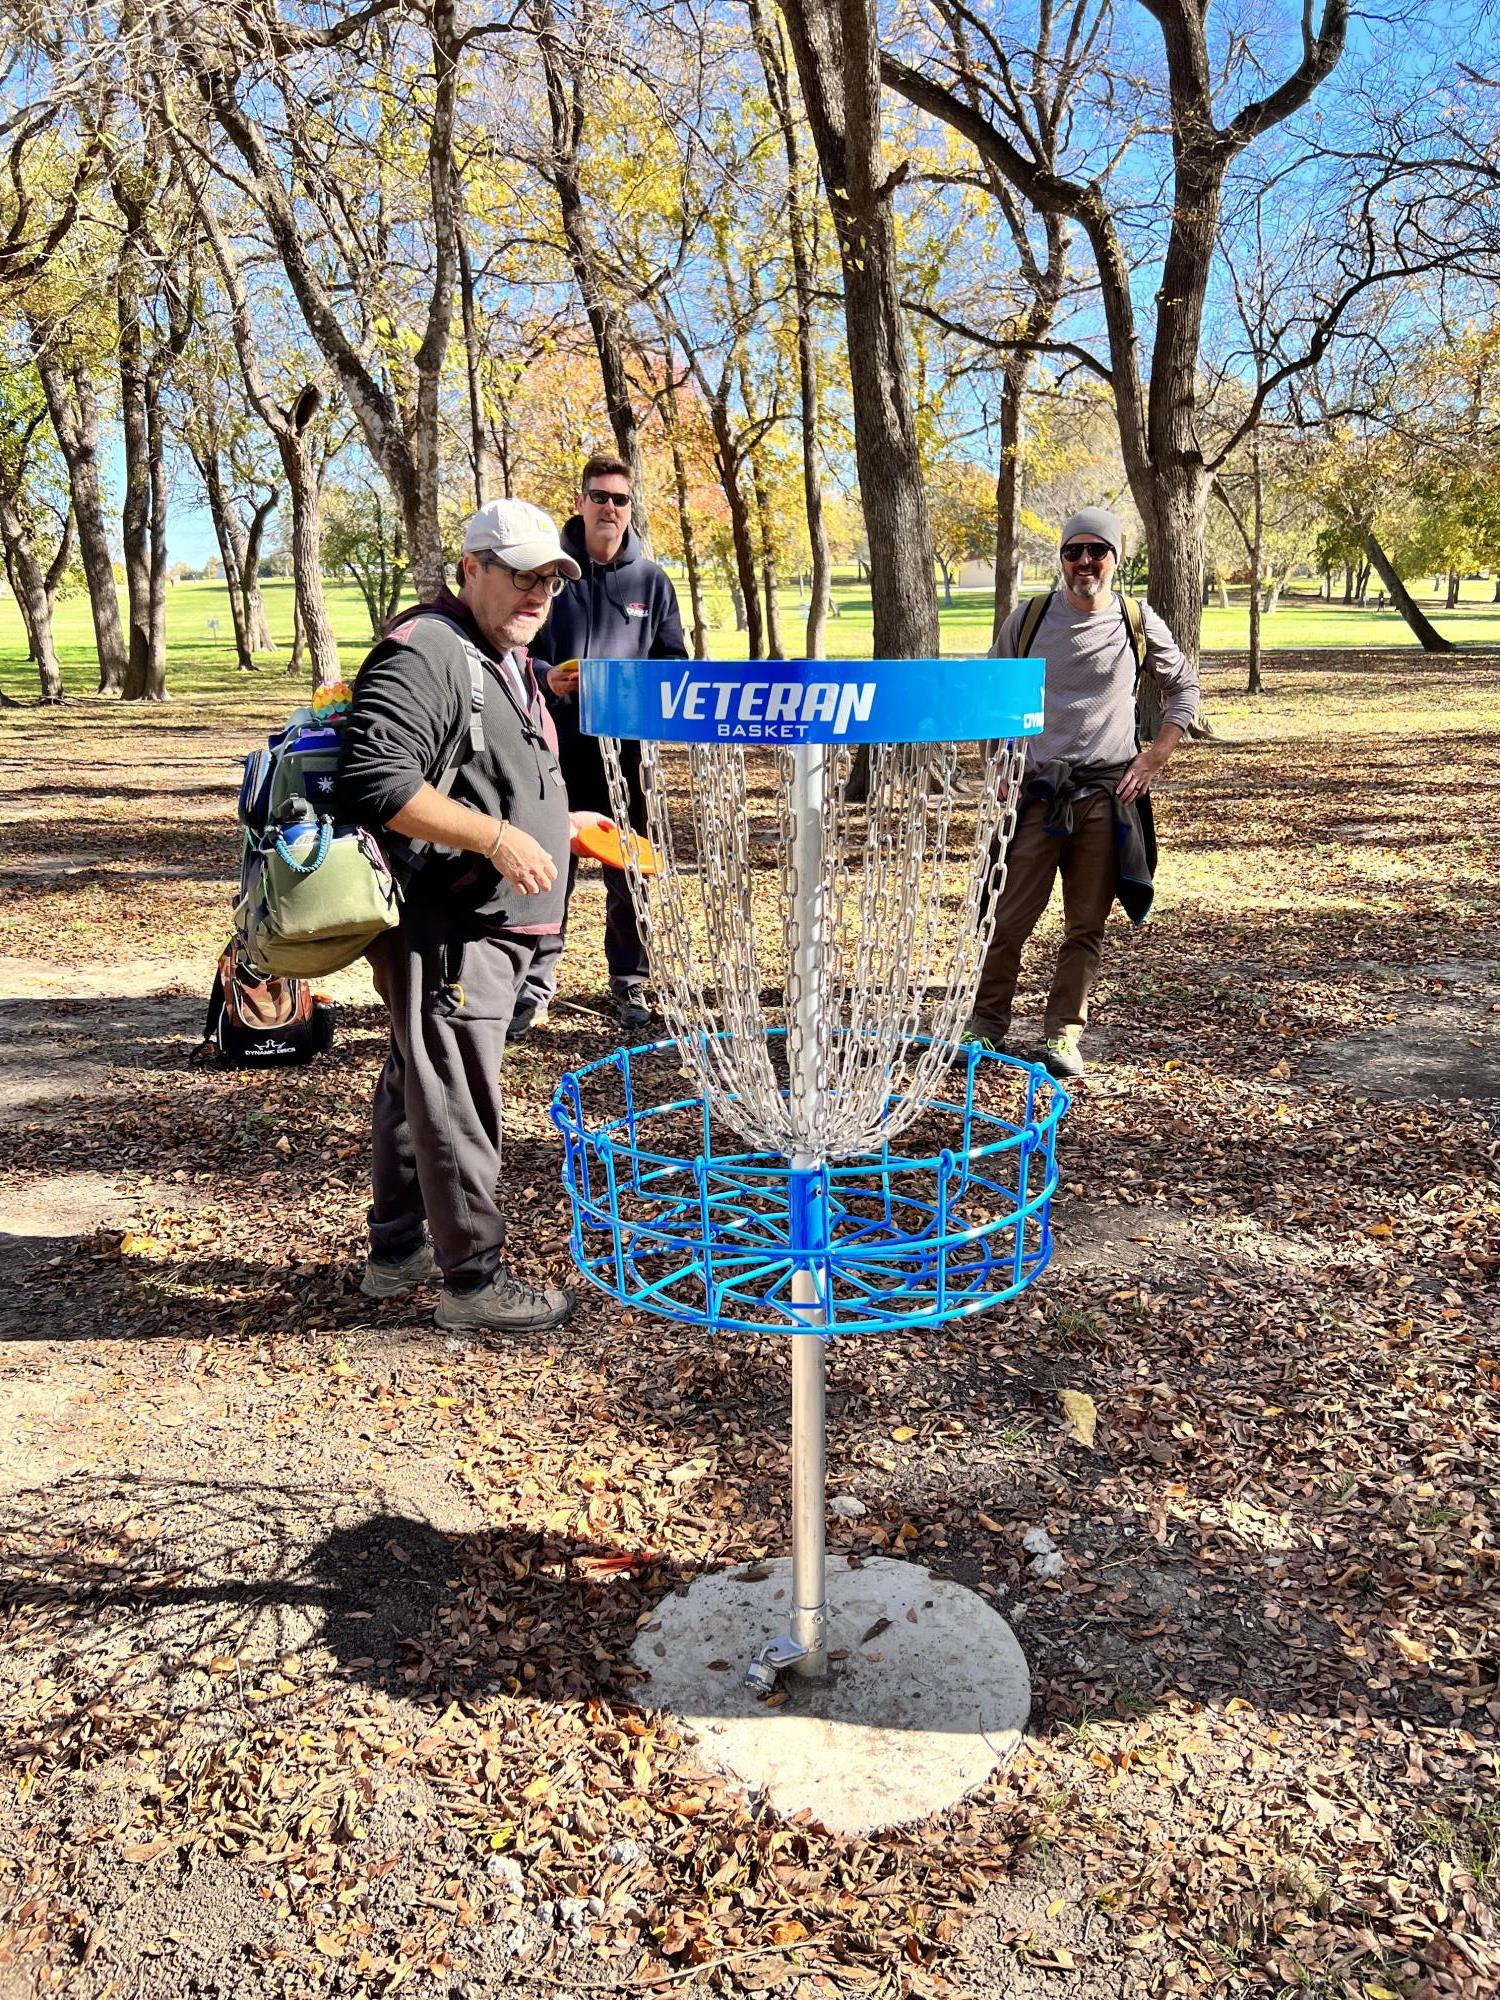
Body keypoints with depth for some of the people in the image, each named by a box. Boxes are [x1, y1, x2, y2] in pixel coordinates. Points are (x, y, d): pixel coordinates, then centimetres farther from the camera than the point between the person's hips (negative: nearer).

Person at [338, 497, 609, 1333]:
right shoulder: (425, 654, -15)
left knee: (416, 1084, 18)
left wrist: (561, 823, 23)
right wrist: (498, 837, -25)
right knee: (458, 1100, -3)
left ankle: (398, 1249, 30)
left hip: (492, 925, 11)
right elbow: (377, 782, -25)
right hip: (444, 928, -11)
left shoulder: (509, 662, 20)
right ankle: (473, 1276, 8)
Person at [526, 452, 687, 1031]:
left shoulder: (651, 579, 8)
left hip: (626, 745, 1)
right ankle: (537, 982, 15)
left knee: (627, 870, 8)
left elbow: (673, 662, 12)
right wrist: (545, 677, -13)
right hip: (558, 744, -1)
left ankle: (629, 981, 20)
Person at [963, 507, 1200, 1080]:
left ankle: (1063, 1034, 12)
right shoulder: (1028, 619, 3)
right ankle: (987, 1026, 11)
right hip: (1041, 789, 0)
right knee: (1012, 918, -2)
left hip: (1110, 792, 0)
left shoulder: (1138, 622, 3)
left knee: (1086, 926, 3)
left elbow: (1184, 686, 15)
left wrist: (1156, 755, 4)